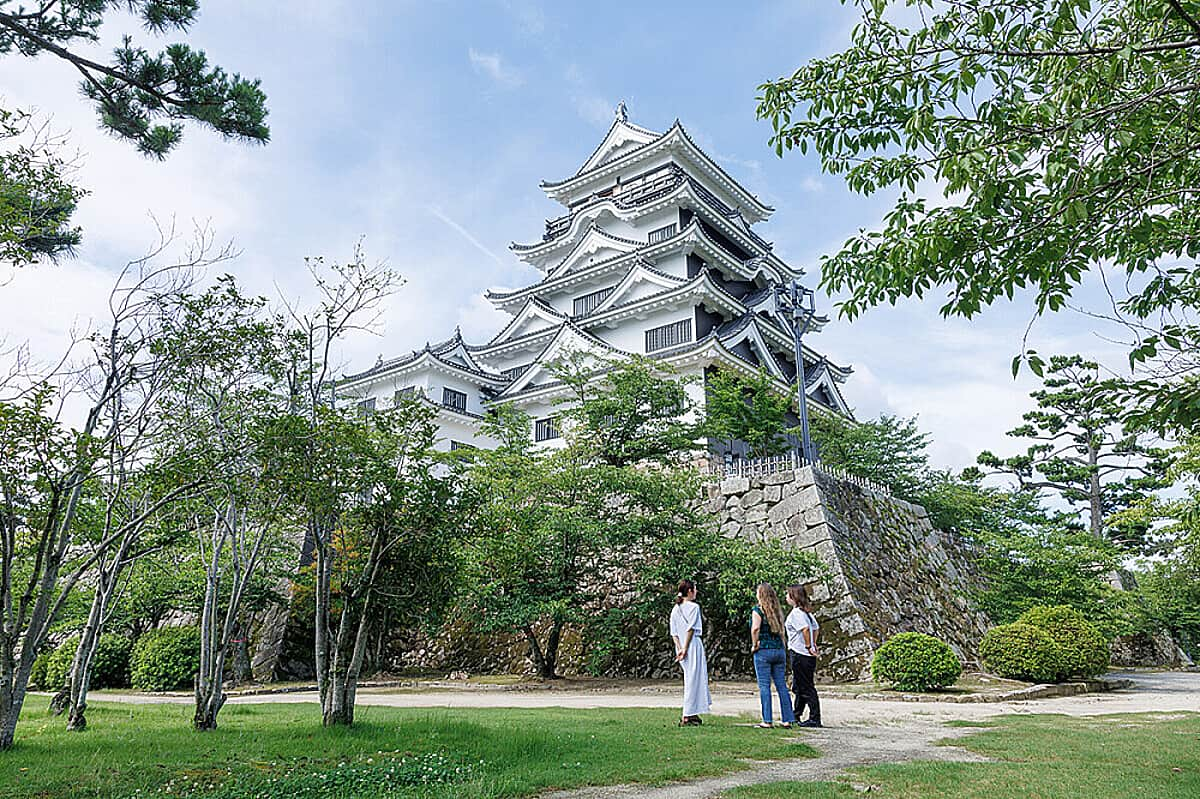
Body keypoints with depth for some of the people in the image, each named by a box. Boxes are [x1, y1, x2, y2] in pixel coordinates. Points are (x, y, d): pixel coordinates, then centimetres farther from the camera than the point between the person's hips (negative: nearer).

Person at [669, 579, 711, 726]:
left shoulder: (675, 609, 11)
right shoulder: (694, 607, -9)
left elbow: (674, 632, 7)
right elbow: (690, 629, -14)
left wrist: (680, 648, 3)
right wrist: (685, 649, -13)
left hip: (681, 647, 7)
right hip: (693, 645, -7)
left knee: (690, 679, 18)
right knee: (693, 680, -1)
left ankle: (693, 714, 23)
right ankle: (687, 717, -1)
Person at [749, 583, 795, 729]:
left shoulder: (758, 610, -7)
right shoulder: (778, 611, 13)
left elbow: (755, 628, -21)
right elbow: (782, 631, 14)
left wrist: (755, 645, -10)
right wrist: (781, 646, 15)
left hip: (763, 651, -6)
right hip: (780, 651, 6)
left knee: (764, 686, -2)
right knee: (782, 685, 8)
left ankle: (767, 721, -3)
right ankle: (788, 719, 9)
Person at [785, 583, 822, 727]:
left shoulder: (796, 613, -16)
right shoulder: (807, 612, 12)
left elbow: (805, 629, -28)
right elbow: (816, 628, 19)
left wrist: (808, 646, -20)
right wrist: (813, 644, 17)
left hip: (800, 654, -10)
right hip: (809, 655, 10)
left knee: (806, 688, -2)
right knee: (798, 686, 20)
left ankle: (815, 719, 2)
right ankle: (795, 715, 31)